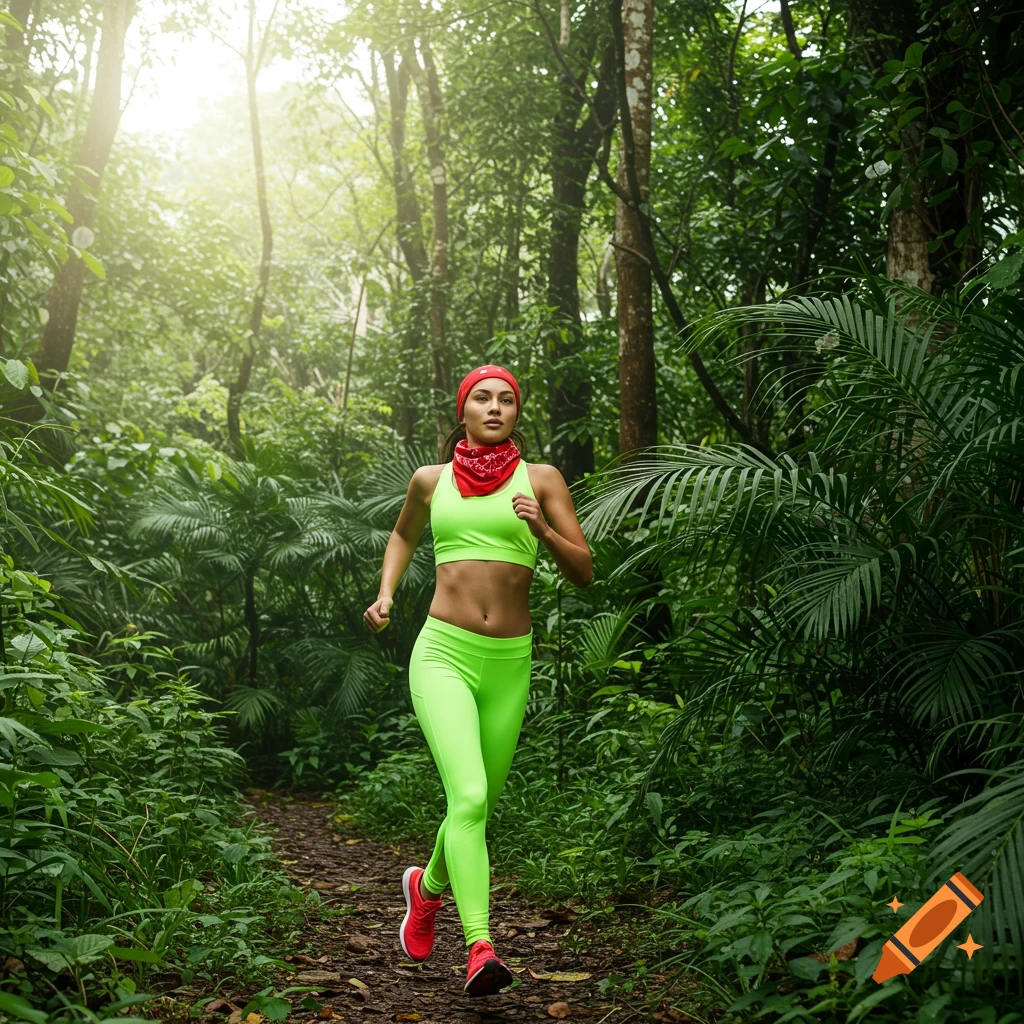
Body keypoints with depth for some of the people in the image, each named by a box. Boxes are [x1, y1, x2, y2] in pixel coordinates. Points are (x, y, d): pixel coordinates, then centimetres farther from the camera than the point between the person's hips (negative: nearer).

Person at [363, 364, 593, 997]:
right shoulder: (431, 480, 9)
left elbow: (585, 573, 1)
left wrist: (541, 528, -17)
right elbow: (404, 535, 29)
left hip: (509, 662, 2)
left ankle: (428, 886, 44)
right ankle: (481, 947, -25)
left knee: (481, 804, 14)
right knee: (468, 796, -22)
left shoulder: (541, 479, 5)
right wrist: (386, 595, 13)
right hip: (443, 654, -1)